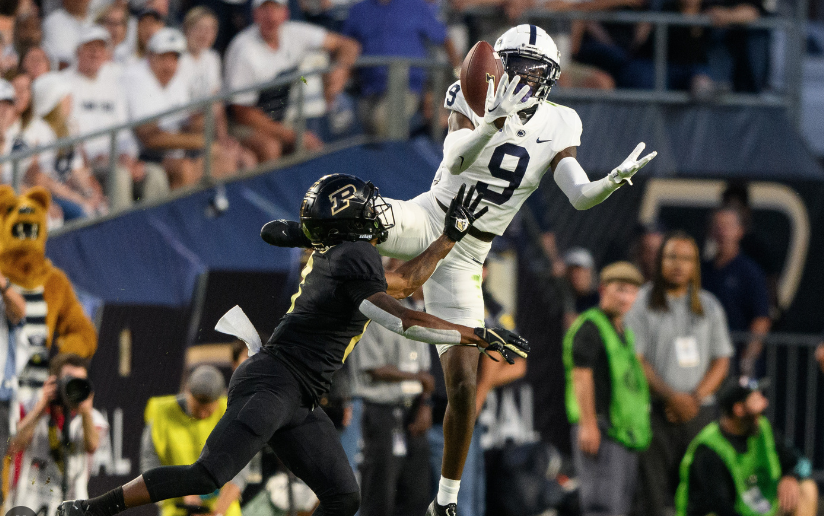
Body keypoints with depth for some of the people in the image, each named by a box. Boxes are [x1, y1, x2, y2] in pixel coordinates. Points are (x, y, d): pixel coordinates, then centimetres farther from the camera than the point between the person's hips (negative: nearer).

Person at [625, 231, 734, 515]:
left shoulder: (709, 306, 14)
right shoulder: (641, 303, 3)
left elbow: (721, 360, 12)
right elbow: (634, 359, -4)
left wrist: (696, 397, -5)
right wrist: (671, 396, -13)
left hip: (699, 410, 3)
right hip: (655, 412, -3)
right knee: (656, 493, -8)